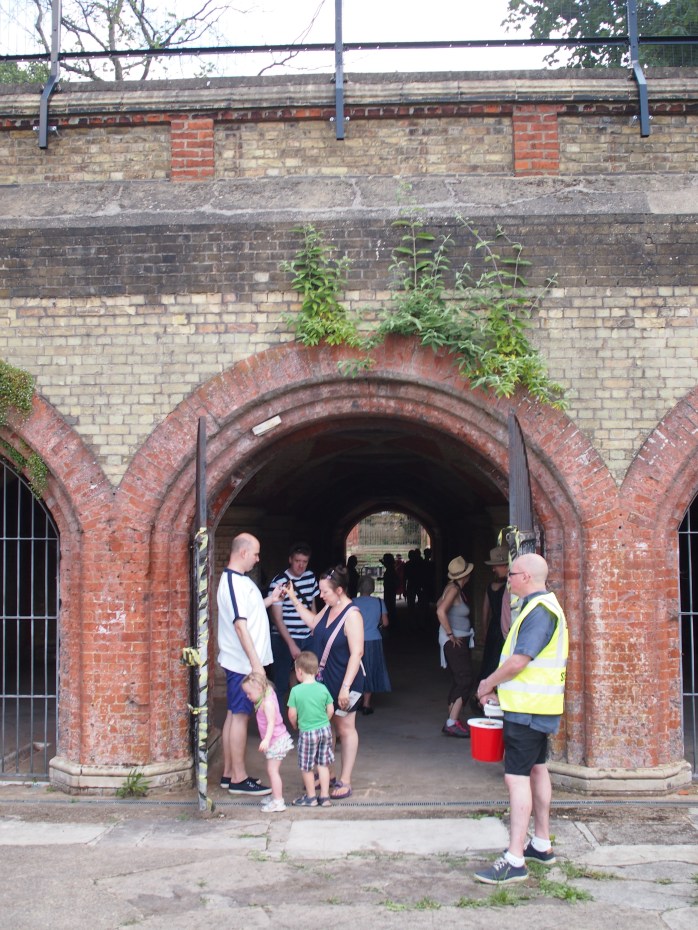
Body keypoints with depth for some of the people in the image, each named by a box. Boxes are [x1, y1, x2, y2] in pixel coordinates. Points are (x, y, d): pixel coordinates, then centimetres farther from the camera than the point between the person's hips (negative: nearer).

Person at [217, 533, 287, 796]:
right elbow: (240, 624, -24)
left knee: (235, 715, 13)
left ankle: (229, 773, 21)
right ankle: (239, 779, 3)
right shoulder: (235, 582, -19)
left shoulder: (237, 579, 14)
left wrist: (269, 600, 16)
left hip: (240, 662, 10)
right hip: (243, 662, -10)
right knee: (240, 716, -4)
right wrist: (255, 662, -25)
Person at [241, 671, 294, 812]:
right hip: (274, 741, 10)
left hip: (277, 740, -10)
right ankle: (275, 797, 26)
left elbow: (271, 722, -31)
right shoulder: (266, 699, 6)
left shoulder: (267, 703, -22)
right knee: (272, 770, 17)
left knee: (273, 770, -10)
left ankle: (278, 802, -9)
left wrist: (266, 739, -40)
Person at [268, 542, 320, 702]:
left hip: (307, 639, 5)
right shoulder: (279, 582, -12)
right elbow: (277, 619, -12)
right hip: (284, 640, -5)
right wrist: (291, 644, -16)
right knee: (281, 684, 0)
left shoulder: (311, 577, 5)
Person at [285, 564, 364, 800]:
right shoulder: (329, 608, 4)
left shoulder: (352, 615, -21)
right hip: (324, 678, 8)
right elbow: (314, 623, 24)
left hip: (343, 682, -8)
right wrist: (294, 599, 17)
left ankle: (345, 781, 13)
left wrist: (345, 687, -26)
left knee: (345, 729, 5)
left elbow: (357, 652, -24)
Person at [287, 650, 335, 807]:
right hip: (325, 729, 4)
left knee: (306, 767, 12)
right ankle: (325, 797, 17)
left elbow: (292, 715, -10)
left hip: (307, 732, -4)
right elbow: (330, 710, 1)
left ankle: (310, 797, 24)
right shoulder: (323, 688, -4)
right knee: (323, 765, 14)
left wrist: (295, 726, 10)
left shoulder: (296, 691, -13)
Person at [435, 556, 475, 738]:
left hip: (461, 640, 10)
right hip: (455, 641, -10)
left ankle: (452, 721, 16)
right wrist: (451, 634, -21)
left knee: (459, 681, 13)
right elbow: (441, 611, -30)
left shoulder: (453, 587, 8)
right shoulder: (454, 589, -19)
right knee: (465, 680, -10)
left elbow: (439, 604, 23)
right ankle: (452, 723, -10)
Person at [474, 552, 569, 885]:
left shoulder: (539, 610, -20)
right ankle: (541, 845, 29)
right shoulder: (543, 607, 14)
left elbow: (519, 660, -25)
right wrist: (498, 686, 12)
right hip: (537, 705, 11)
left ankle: (515, 861, -11)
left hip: (527, 708, -11)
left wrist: (488, 683, -10)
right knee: (536, 770, 18)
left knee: (517, 777, -11)